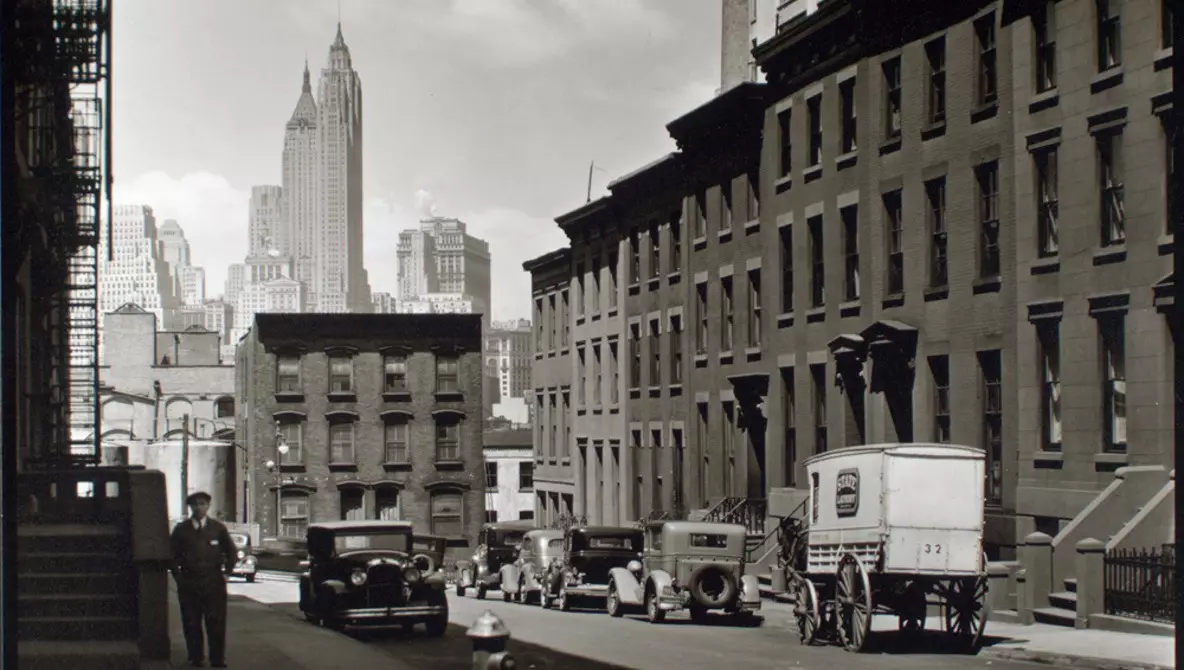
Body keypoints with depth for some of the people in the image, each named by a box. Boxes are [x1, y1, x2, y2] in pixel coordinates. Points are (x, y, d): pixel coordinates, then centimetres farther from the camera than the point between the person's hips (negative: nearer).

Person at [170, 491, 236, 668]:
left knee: (216, 623, -2)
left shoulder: (217, 528, 6)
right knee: (191, 624, 2)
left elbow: (231, 551, 14)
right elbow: (173, 555, 9)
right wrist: (178, 577, 1)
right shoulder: (181, 530, 4)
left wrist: (226, 572, 7)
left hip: (214, 582, 0)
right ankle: (196, 658, 10)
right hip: (188, 585, 0)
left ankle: (218, 660, 4)